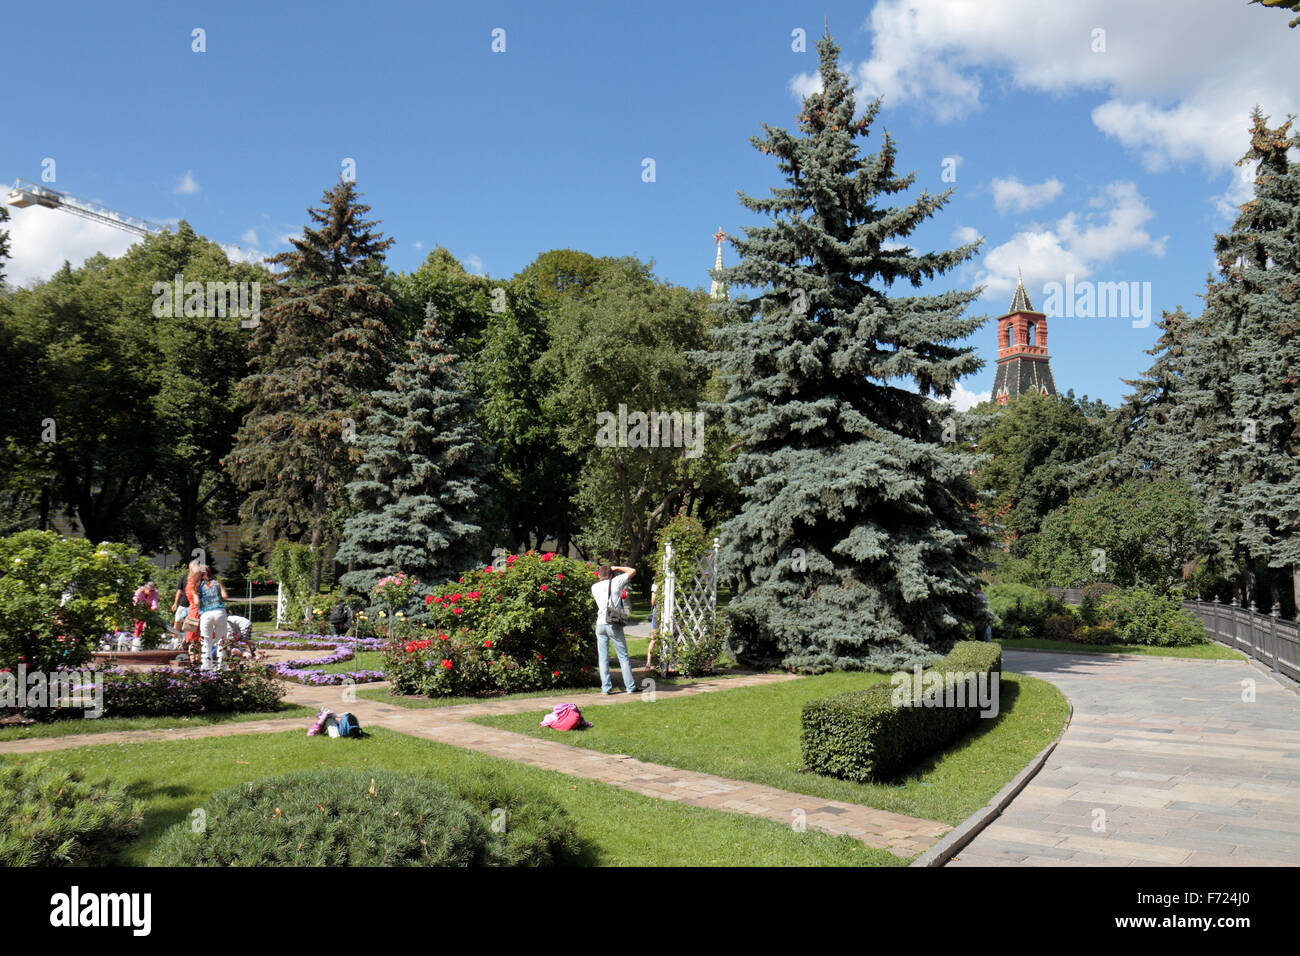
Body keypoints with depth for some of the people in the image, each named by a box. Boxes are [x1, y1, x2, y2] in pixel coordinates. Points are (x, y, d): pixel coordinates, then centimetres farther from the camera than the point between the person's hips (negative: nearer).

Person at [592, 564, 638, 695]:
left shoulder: (594, 587, 6)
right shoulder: (616, 582, -2)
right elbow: (633, 571, 8)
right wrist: (616, 568, 17)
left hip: (600, 624, 2)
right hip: (614, 625, -2)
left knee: (603, 658, 7)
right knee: (623, 657, 5)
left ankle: (606, 687, 4)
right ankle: (630, 686, 7)